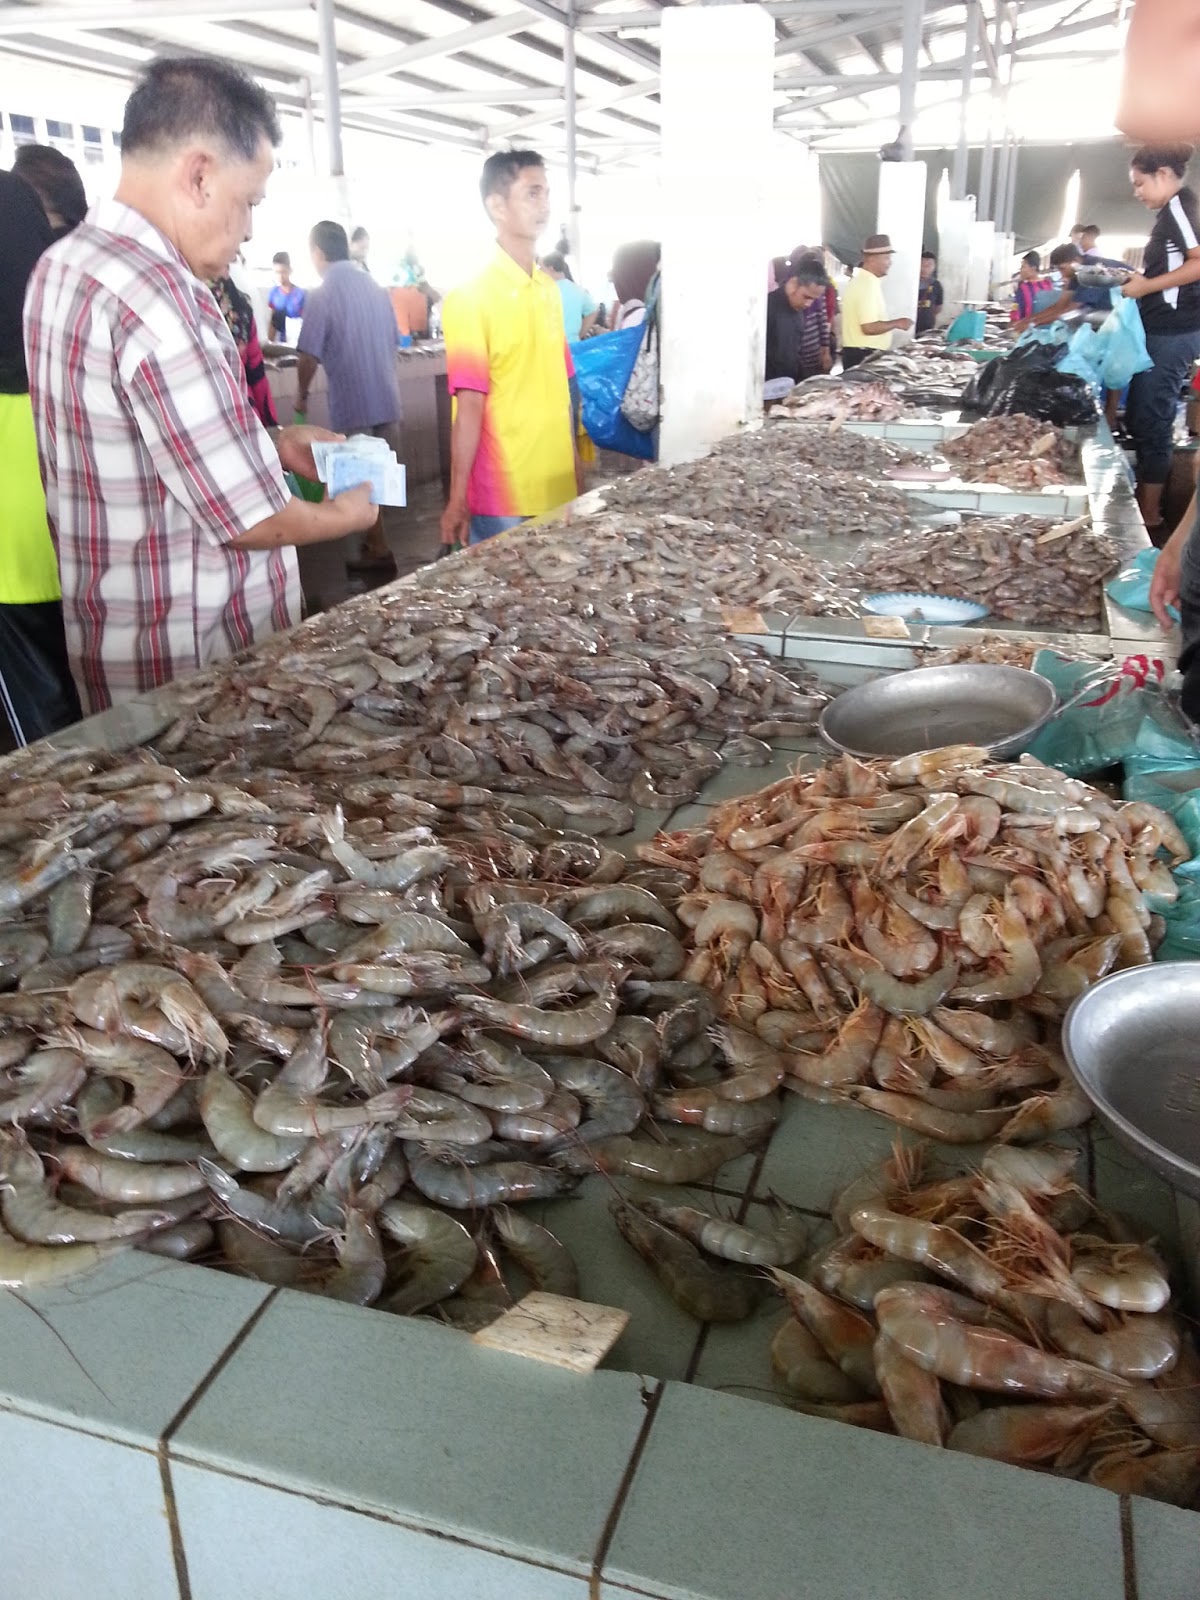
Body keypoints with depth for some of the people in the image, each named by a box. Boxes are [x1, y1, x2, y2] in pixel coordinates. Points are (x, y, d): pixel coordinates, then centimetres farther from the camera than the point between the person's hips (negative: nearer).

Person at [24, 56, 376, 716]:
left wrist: (271, 443, 13)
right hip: (188, 657, -9)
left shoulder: (63, 265, 7)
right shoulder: (156, 296, -24)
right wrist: (345, 514, -4)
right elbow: (245, 519, -22)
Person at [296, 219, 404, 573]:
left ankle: (379, 551, 7)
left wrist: (301, 395, 6)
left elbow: (310, 355, -10)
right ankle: (379, 542, 22)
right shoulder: (376, 286, 8)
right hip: (387, 396, 6)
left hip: (352, 401, -6)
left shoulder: (322, 294, -11)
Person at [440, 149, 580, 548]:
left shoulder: (550, 290, 10)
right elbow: (470, 404, -15)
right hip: (502, 495, -6)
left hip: (559, 487, 6)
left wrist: (576, 471, 15)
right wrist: (458, 500, -16)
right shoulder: (470, 296, -10)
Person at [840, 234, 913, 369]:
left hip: (859, 353, 11)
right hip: (864, 355, -11)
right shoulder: (868, 284, -17)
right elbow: (869, 327, -25)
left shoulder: (862, 280, 15)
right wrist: (897, 323, -13)